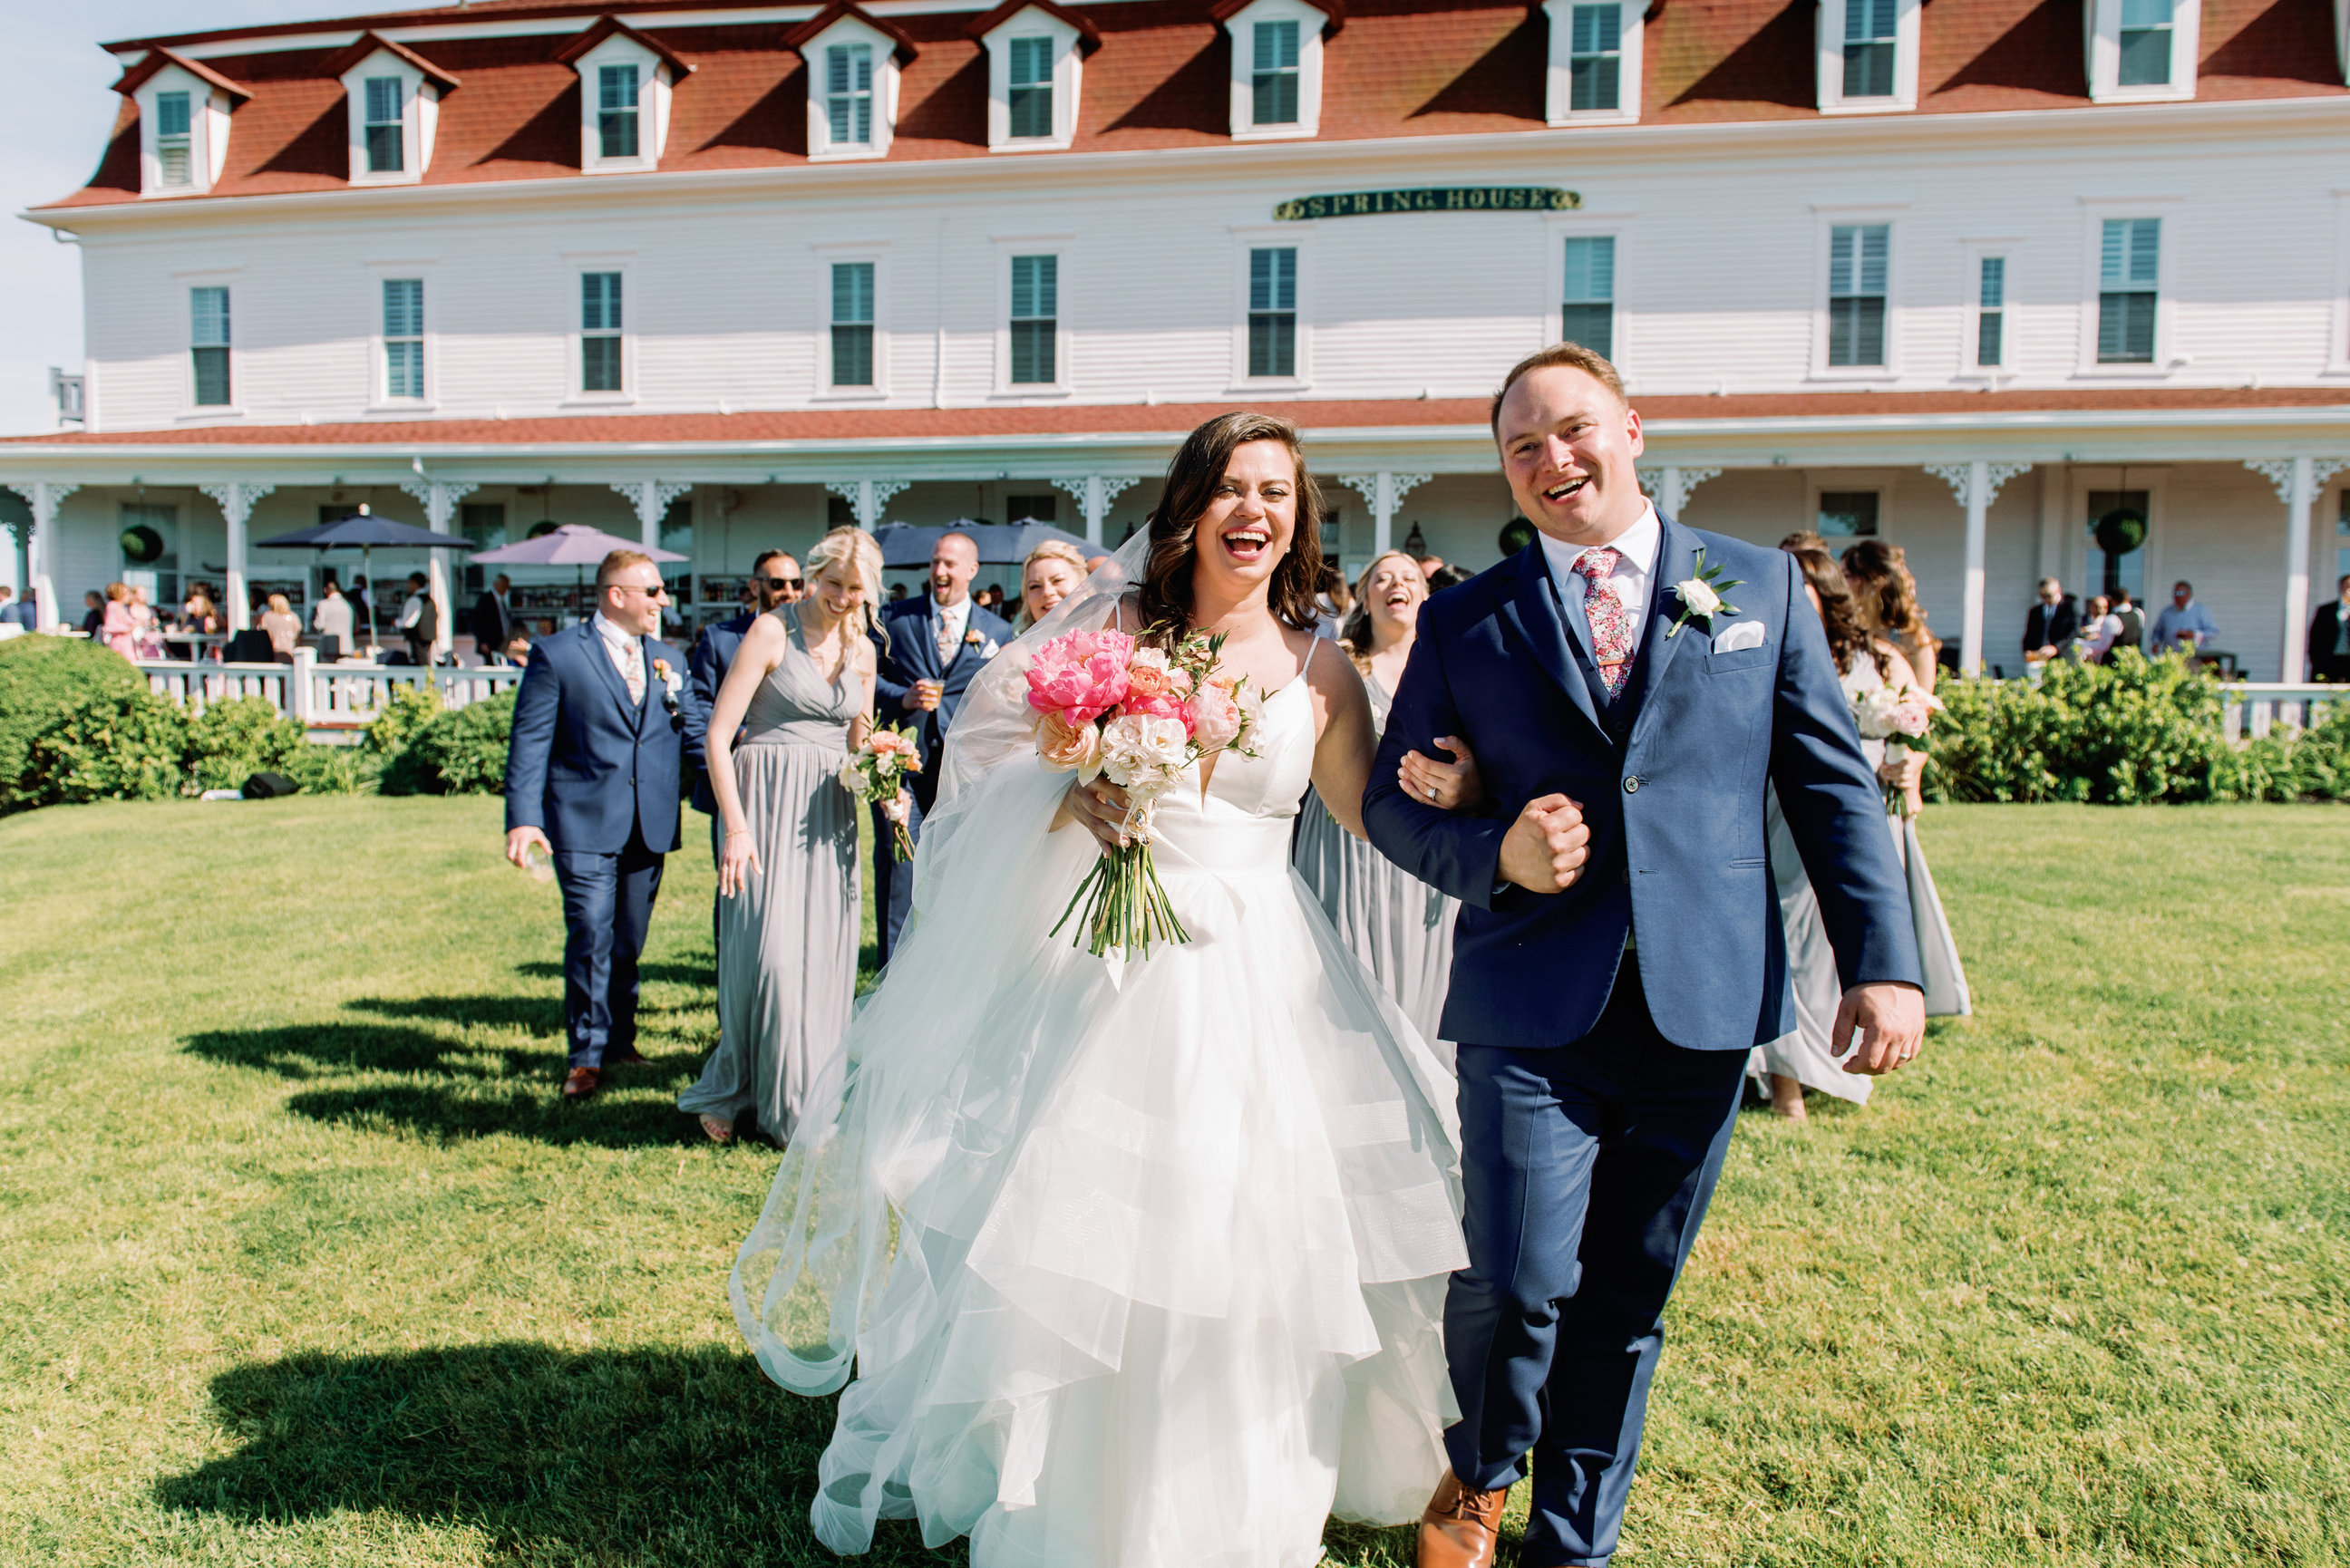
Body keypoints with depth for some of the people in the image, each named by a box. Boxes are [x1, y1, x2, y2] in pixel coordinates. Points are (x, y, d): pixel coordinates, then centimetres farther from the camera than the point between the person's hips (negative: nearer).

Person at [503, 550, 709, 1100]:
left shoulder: (668, 659, 15)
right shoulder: (557, 655, -2)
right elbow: (529, 741, -5)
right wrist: (523, 818, -12)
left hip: (650, 824, 5)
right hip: (584, 825, -5)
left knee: (630, 941, 12)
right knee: (591, 939, -7)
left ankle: (620, 1039, 26)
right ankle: (587, 1056, 4)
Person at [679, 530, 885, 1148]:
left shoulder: (861, 650, 12)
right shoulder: (771, 632, -6)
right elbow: (718, 736, -10)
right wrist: (736, 827, -16)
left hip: (829, 813, 5)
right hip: (767, 801, -5)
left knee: (825, 955, 6)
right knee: (770, 950, -7)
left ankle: (812, 1098, 20)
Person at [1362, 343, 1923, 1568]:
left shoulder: (1761, 585, 9)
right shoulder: (1465, 622, 6)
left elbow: (1832, 781, 7)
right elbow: (1391, 800, 8)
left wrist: (1882, 961, 0)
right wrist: (1494, 857, -12)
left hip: (1704, 1005, 2)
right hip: (1530, 1008, -1)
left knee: (1629, 1298, 11)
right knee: (1518, 1284, -3)